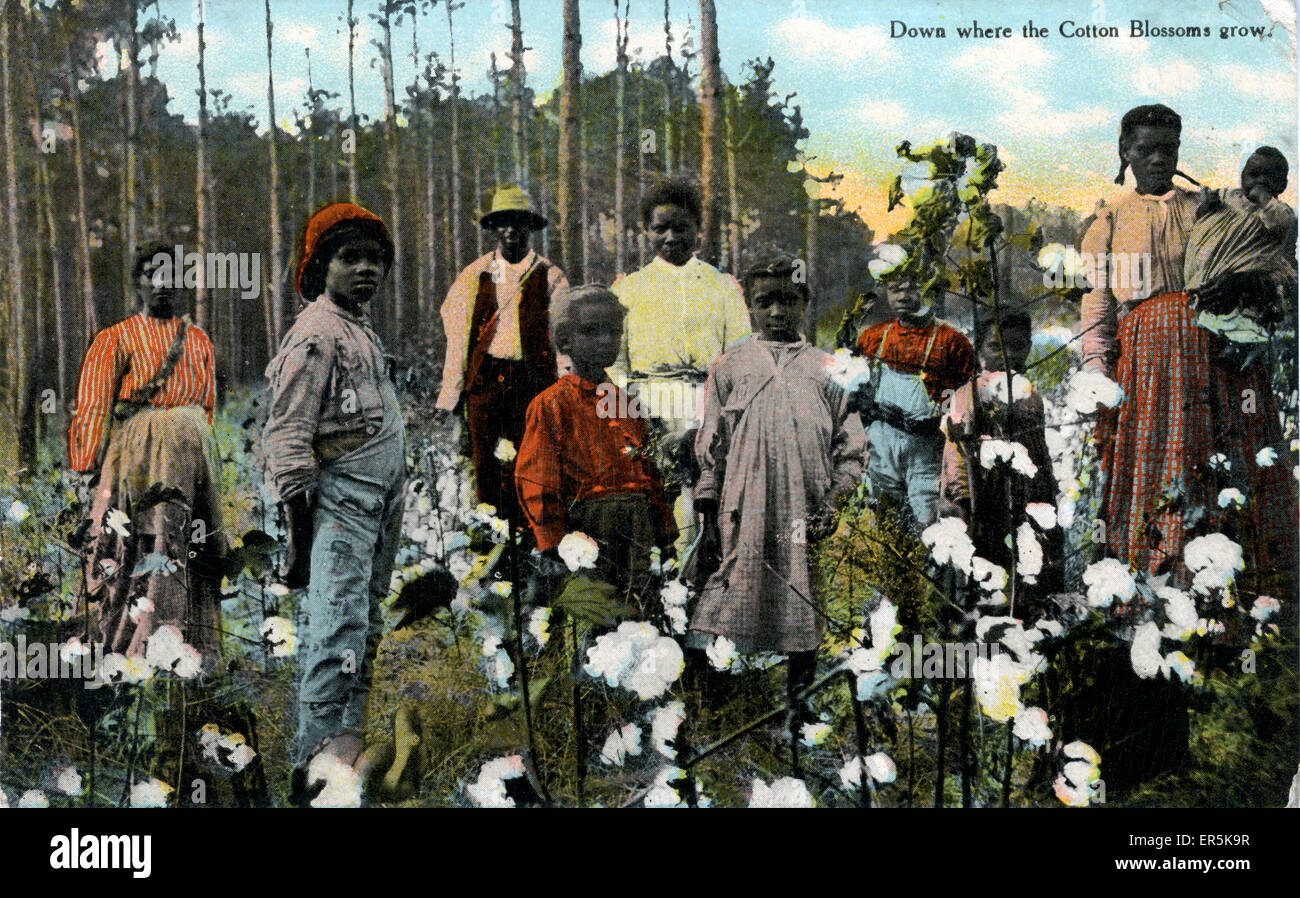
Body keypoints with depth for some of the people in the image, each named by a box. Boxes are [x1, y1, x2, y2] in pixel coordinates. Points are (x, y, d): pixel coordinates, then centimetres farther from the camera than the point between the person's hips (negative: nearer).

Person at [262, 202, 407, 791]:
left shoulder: (361, 330, 19)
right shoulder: (316, 333, -12)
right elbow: (286, 434, -17)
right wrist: (299, 524, -21)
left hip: (380, 502, 10)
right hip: (341, 498, -10)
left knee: (363, 629, 15)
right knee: (338, 628, -15)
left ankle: (348, 742, 24)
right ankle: (315, 761, -13)